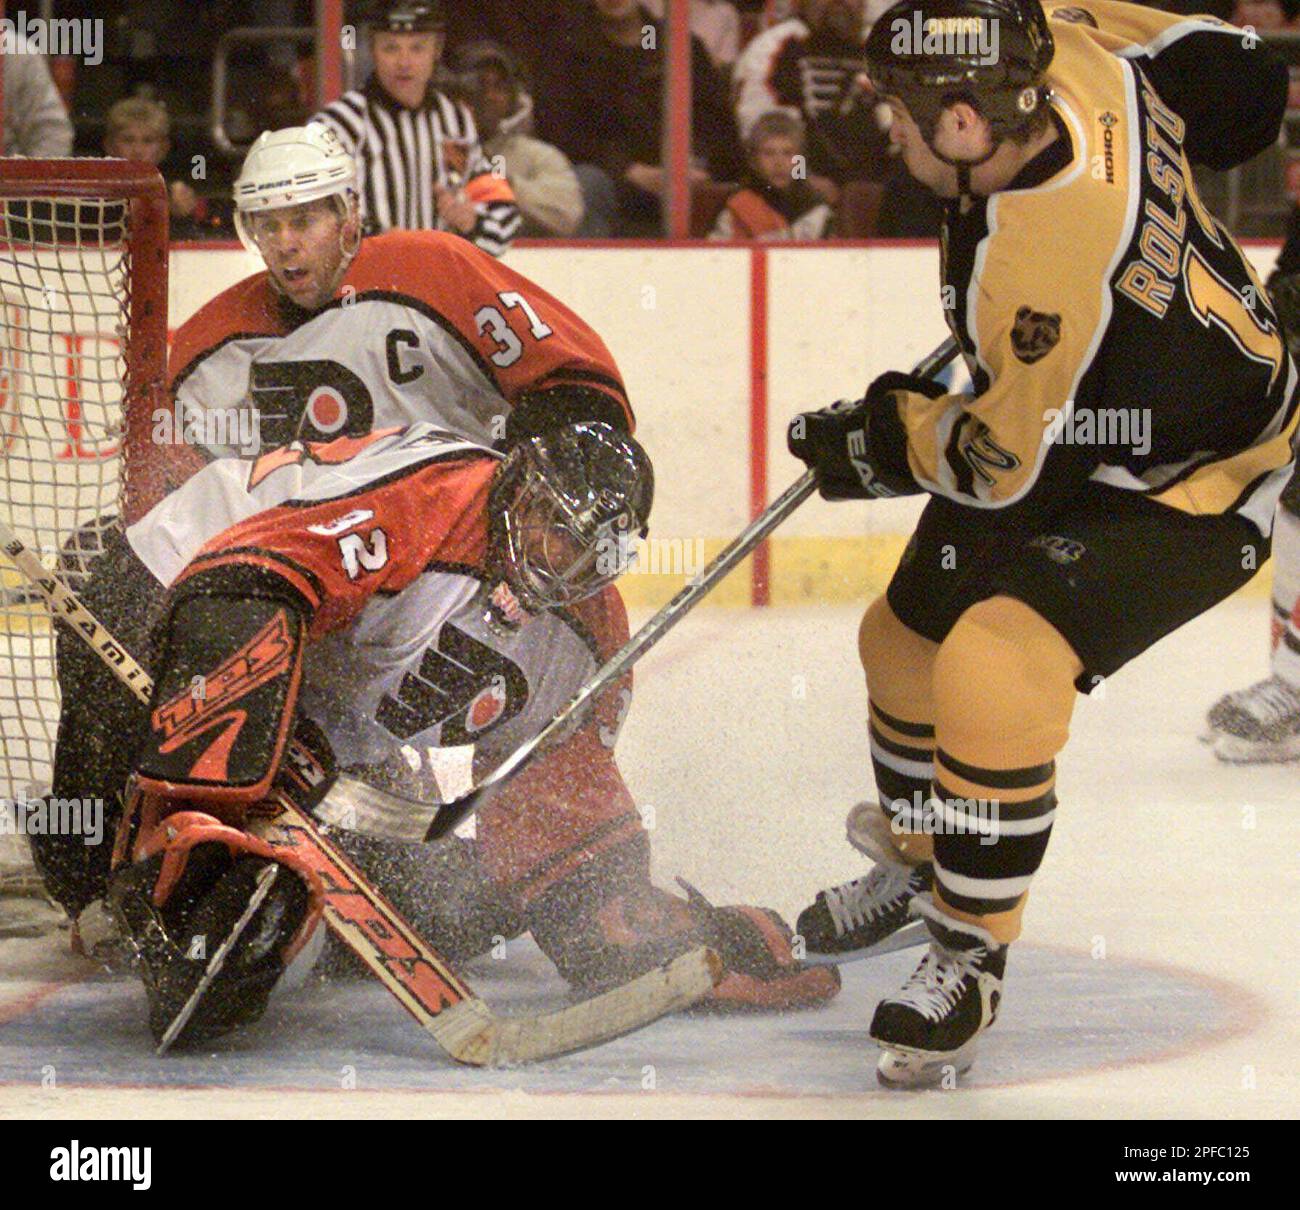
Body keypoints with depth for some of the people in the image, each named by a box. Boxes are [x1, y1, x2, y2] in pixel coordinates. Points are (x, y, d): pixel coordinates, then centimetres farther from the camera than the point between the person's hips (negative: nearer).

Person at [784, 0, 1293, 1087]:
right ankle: (916, 856, 49)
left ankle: (968, 957, -9)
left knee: (993, 672, -28)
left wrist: (894, 435, -8)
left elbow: (1013, 461, -26)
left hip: (1185, 485, -10)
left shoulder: (1047, 254, -40)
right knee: (908, 636, 20)